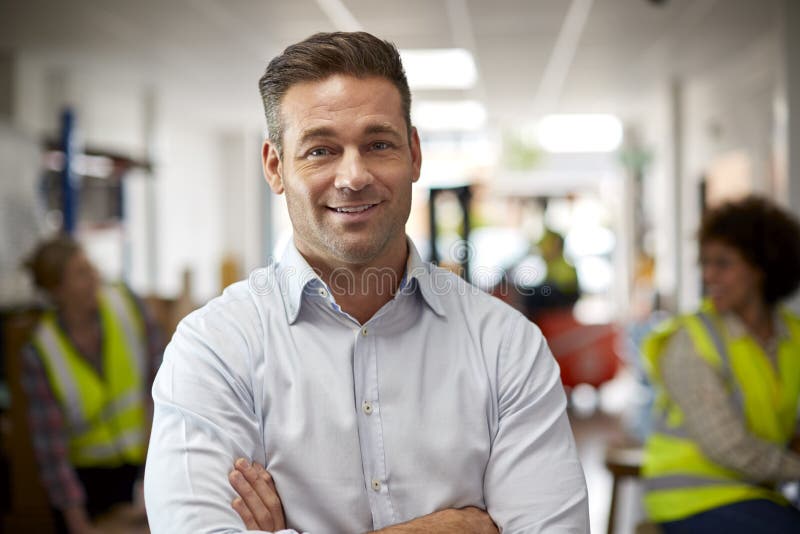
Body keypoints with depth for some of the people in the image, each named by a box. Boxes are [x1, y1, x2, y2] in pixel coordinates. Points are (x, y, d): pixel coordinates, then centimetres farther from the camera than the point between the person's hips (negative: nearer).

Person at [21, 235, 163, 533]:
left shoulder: (125, 304, -12)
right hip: (84, 474, -2)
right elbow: (50, 447, -14)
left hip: (140, 463, 2)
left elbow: (161, 377, -4)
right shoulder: (40, 355, -18)